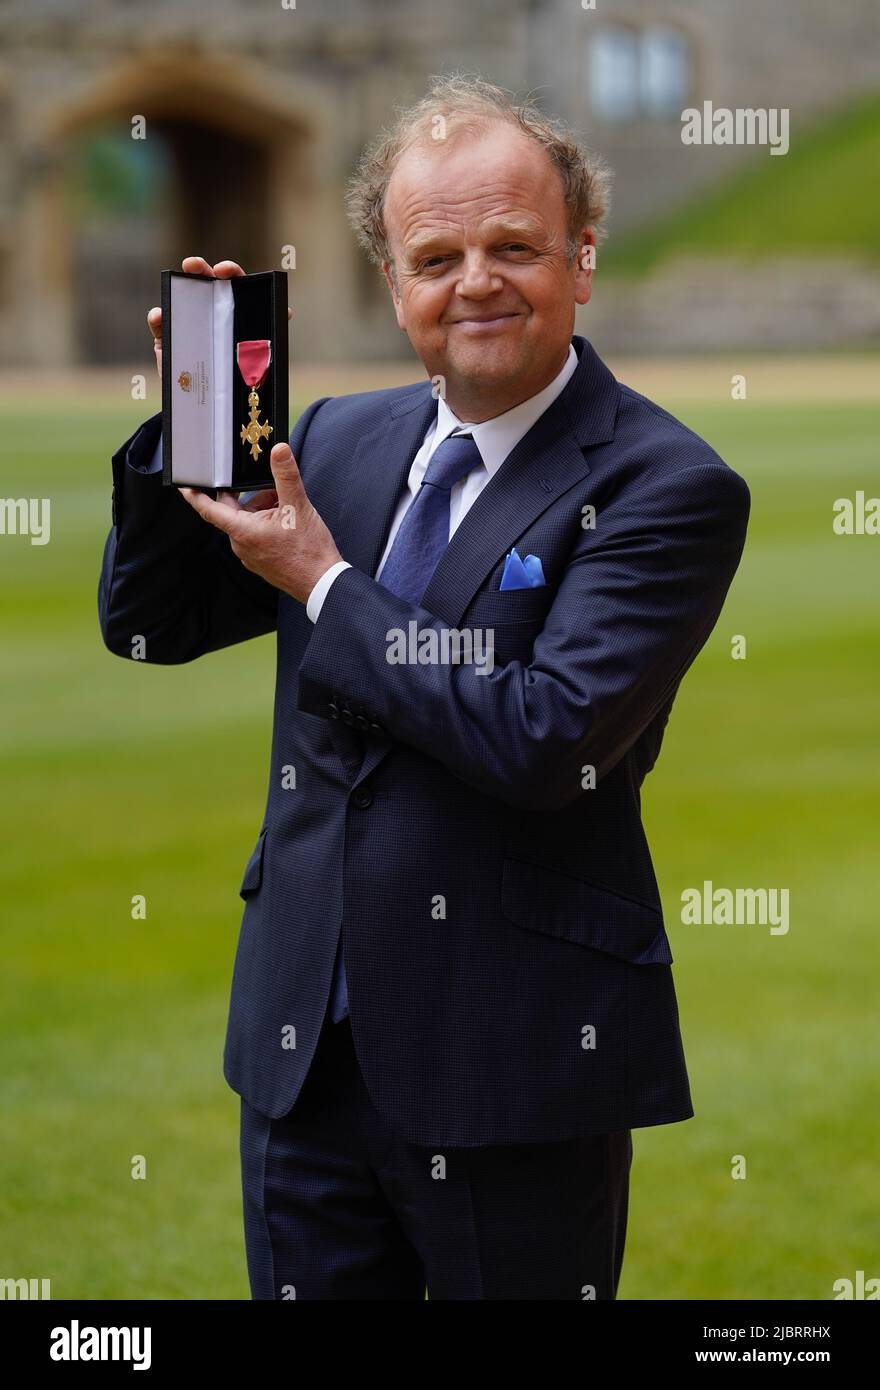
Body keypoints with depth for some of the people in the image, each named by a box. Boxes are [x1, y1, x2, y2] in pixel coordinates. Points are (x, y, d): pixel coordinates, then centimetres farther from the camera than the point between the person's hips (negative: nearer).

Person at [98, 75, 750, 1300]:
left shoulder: (667, 489, -11)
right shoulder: (342, 439, 9)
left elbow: (546, 737, -21)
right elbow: (147, 624, 12)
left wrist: (325, 585, -12)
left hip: (512, 1074, -5)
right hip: (305, 1048, 5)